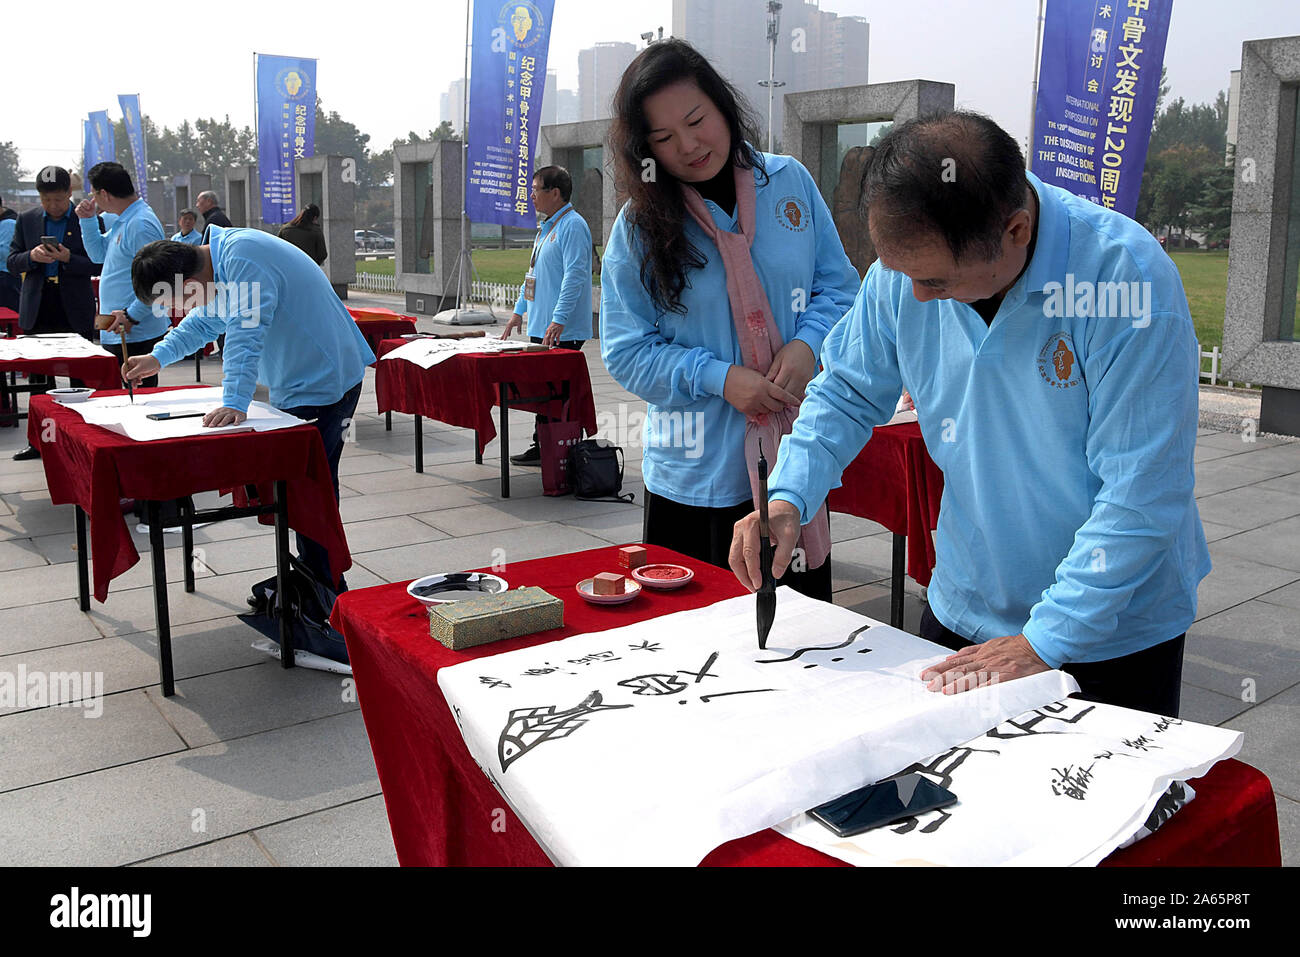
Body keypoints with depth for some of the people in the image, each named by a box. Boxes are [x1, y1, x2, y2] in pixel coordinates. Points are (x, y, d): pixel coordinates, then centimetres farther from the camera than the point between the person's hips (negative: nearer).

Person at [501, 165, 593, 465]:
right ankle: (541, 449, 22)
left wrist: (558, 319, -28)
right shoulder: (547, 226, 18)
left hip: (563, 332, -10)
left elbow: (574, 276, -22)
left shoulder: (573, 226, -13)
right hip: (540, 327, 10)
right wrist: (520, 309, 28)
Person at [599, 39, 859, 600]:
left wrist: (807, 343, -12)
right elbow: (625, 351, -5)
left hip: (796, 459, 2)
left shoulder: (789, 182, 2)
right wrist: (718, 378, -17)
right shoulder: (639, 226, -4)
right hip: (695, 473, -2)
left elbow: (838, 284, 8)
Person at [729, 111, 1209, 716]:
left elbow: (1141, 495, -25)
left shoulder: (1129, 276, -27)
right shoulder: (909, 264, -12)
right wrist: (788, 496, -14)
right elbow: (847, 394, 3)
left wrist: (1045, 641, -23)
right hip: (962, 610, 4)